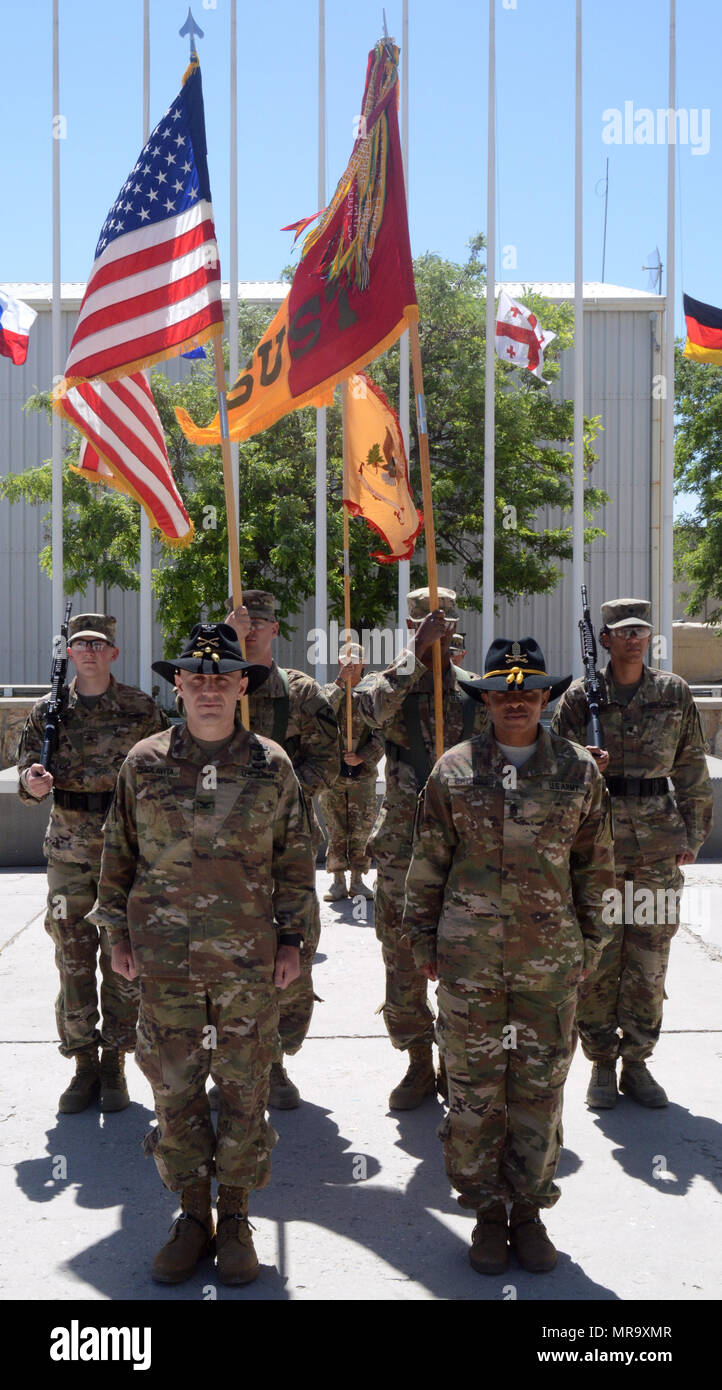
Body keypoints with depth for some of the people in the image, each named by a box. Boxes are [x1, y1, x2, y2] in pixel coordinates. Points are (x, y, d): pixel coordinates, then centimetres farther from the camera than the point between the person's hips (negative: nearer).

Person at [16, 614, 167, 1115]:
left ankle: (114, 1064, 16)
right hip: (70, 851, 2)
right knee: (73, 958, 4)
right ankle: (84, 1064, 15)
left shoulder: (143, 709, 1)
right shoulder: (48, 712, 5)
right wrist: (32, 783, -14)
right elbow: (28, 769, 9)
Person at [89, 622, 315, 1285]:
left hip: (250, 959, 0)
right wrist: (119, 932, 7)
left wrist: (291, 937, 3)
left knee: (244, 1088, 8)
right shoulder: (144, 763, 1)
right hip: (166, 959, 1)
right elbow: (119, 853, 9)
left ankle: (236, 1217, 24)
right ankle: (193, 1213, 24)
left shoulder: (272, 766, 1)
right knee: (174, 1088, 7)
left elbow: (295, 857, 7)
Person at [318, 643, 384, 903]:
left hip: (363, 773, 0)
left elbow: (381, 735, 0)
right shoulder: (328, 691, 6)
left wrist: (362, 757, -14)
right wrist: (340, 683, -19)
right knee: (336, 830, 3)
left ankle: (358, 881, 11)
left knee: (362, 829, 2)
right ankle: (338, 881, 10)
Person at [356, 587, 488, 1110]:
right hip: (403, 846, -1)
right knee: (405, 962, 7)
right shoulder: (391, 682, 1)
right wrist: (417, 652, -26)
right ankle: (419, 1066, 21)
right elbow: (375, 707, -26)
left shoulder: (476, 691, 6)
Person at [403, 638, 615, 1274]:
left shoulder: (579, 770, 2)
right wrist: (423, 937, 7)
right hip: (469, 959, 0)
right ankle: (487, 1210, 24)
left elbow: (594, 864, 10)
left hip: (550, 959, 1)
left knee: (541, 1088, 8)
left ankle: (529, 1209, 26)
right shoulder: (454, 770, 0)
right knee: (474, 1087, 7)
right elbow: (428, 863, 6)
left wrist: (590, 941, 11)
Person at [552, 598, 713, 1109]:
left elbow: (692, 771, 11)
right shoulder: (580, 696, 1)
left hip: (658, 843, 2)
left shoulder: (675, 694, 6)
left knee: (650, 960, 5)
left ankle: (637, 1062, 18)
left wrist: (693, 834, 8)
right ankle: (602, 1064, 15)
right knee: (597, 956, 1)